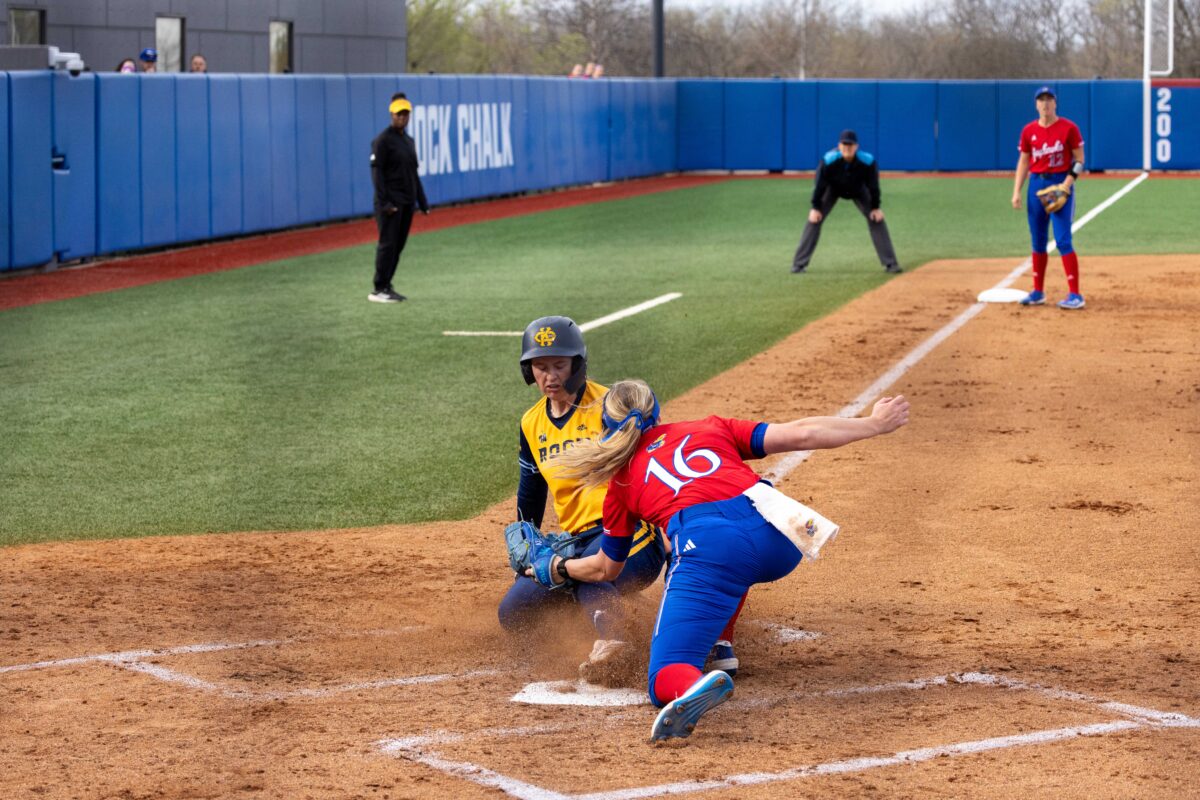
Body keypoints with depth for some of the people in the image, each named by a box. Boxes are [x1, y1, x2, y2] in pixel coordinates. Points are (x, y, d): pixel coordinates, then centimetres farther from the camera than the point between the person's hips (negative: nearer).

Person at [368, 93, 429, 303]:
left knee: (399, 245, 8)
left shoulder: (409, 141, 16)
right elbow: (376, 172, -13)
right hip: (390, 202, -8)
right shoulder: (383, 140, -8)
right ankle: (379, 290, -5)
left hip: (407, 202, 8)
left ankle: (386, 286, 14)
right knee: (387, 244, -8)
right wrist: (384, 202, -19)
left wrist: (422, 201, 17)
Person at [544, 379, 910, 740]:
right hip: (779, 536, 4)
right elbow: (800, 435, 20)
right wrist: (874, 424, 30)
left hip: (707, 545, -4)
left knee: (666, 681, -7)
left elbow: (606, 568, 38)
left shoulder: (621, 481, 27)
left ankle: (693, 687, -43)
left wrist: (554, 568, 56)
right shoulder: (709, 428, 30)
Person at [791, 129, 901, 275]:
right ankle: (799, 263, -4)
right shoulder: (828, 161, -36)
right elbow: (820, 184, -22)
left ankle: (890, 263, -1)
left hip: (858, 191, 1)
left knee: (876, 219, -9)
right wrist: (815, 207, -16)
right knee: (814, 219, -12)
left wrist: (875, 207, -11)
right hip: (833, 190, -1)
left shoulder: (868, 161, -34)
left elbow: (873, 185, -18)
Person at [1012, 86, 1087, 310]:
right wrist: (1016, 191, 4)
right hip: (1036, 183, 5)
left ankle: (1075, 295, -9)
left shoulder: (1068, 128, -6)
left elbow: (1079, 159, -4)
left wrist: (1067, 184, -16)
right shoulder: (1029, 131, 6)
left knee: (1063, 240, -10)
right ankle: (1038, 292, 18)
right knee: (1038, 240, 9)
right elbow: (1023, 162, 11)